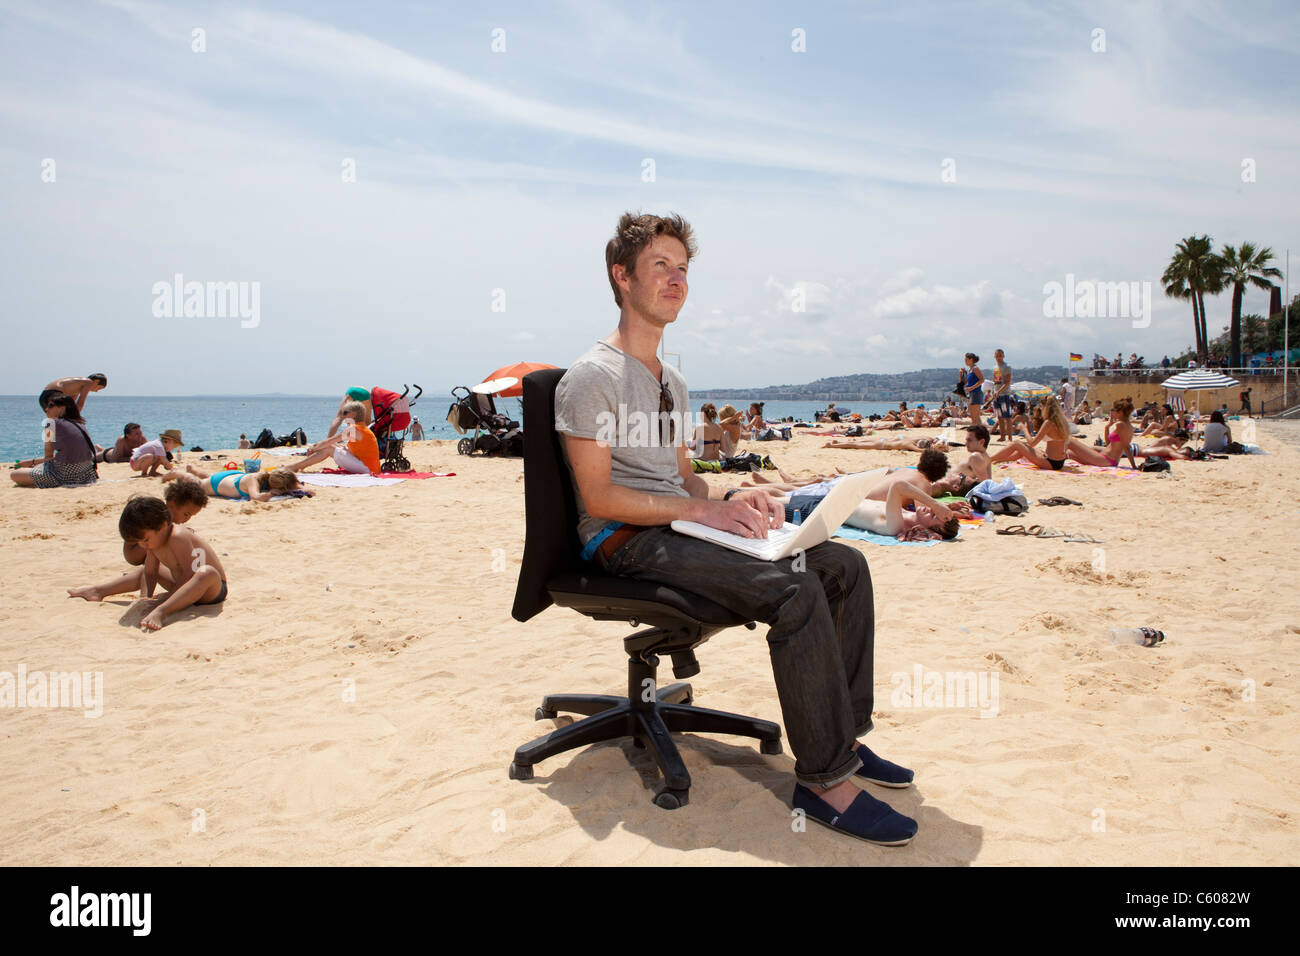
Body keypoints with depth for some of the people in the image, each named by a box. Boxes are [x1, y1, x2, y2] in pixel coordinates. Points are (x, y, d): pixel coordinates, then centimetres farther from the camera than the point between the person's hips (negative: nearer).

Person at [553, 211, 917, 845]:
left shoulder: (671, 381, 21)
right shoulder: (592, 377, -9)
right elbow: (598, 496, -16)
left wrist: (732, 499, 0)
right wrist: (702, 509, -20)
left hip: (676, 526, 9)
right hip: (626, 541, -9)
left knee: (845, 564, -2)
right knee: (795, 591, -28)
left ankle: (842, 737, 6)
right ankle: (824, 781, -18)